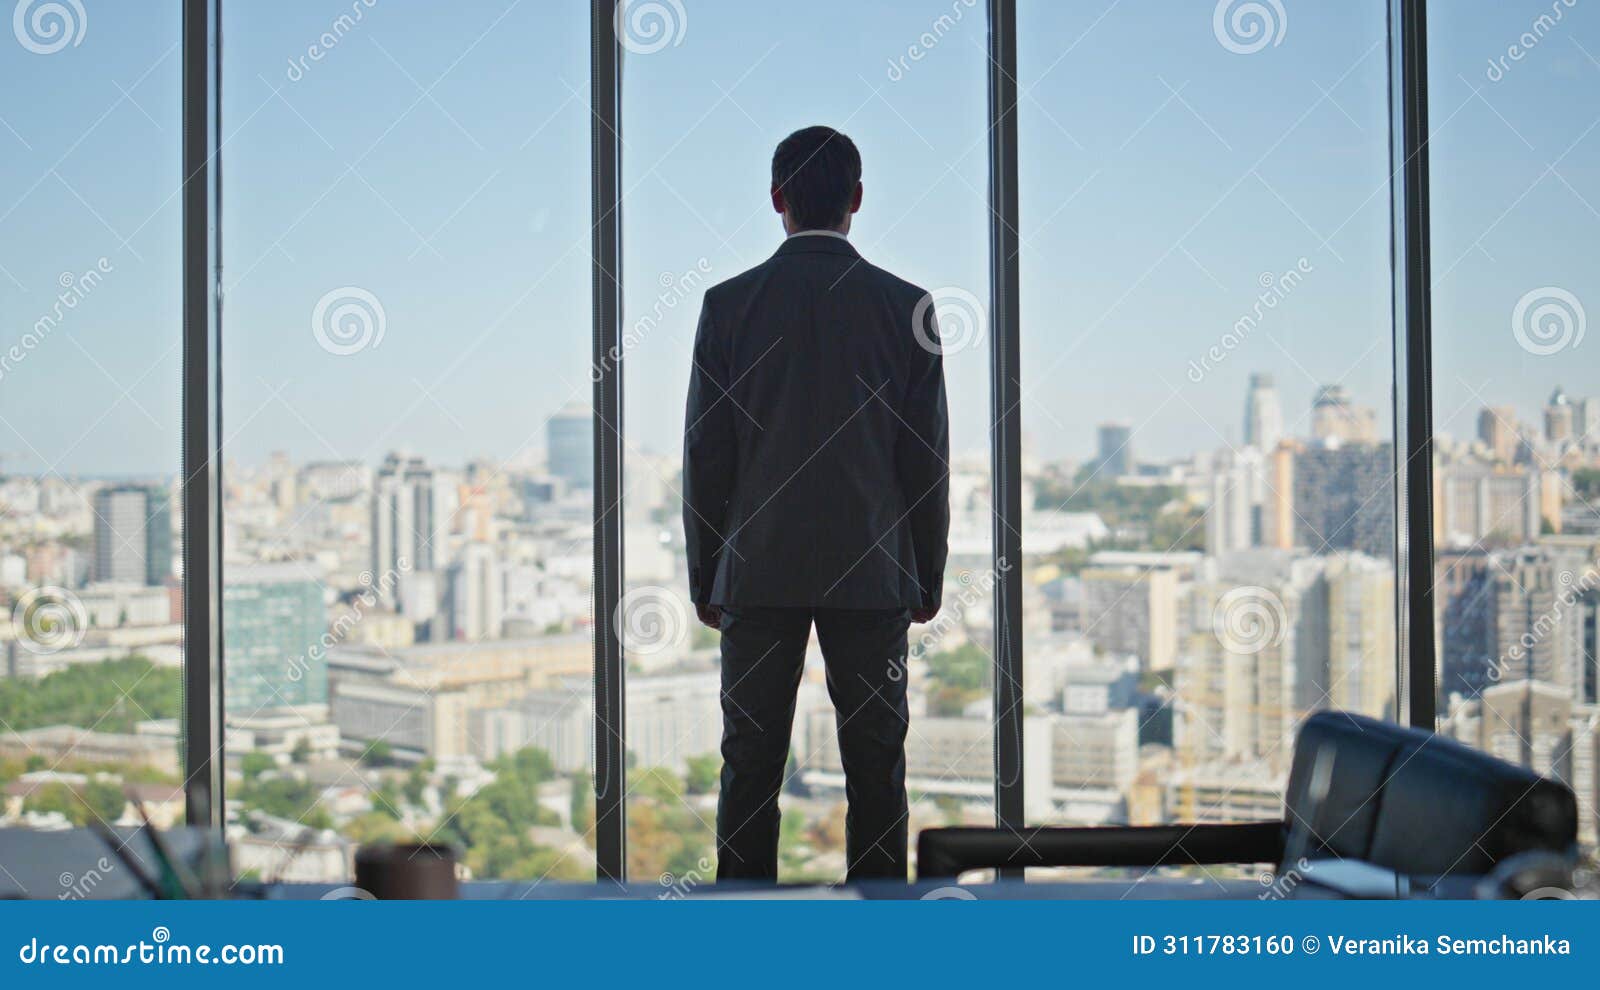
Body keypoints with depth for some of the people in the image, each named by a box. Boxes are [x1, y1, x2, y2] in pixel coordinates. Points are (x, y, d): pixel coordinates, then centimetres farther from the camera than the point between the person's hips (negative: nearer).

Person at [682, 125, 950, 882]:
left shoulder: (730, 303, -2)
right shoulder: (903, 306, -2)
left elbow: (705, 455, 0)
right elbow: (927, 457, 0)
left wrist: (704, 579, 8)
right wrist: (928, 579, 9)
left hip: (759, 572, 0)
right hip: (872, 573, 0)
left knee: (751, 767, 5)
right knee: (875, 766, 6)